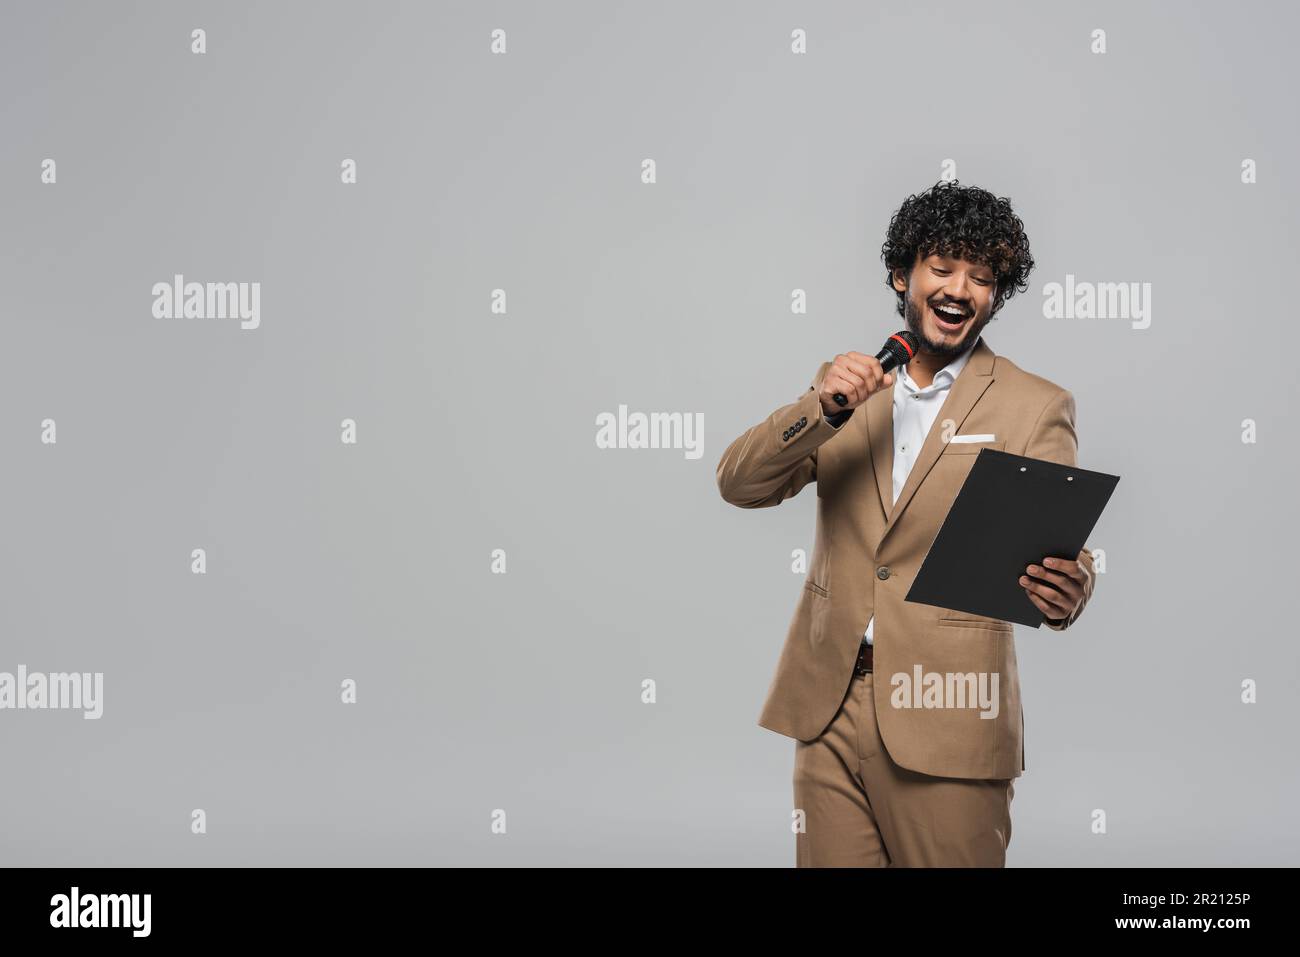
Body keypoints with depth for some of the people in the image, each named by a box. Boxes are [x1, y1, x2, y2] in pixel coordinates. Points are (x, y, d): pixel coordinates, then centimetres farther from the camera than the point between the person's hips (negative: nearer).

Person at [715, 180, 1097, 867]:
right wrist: (822, 408, -17)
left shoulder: (1035, 408, 0)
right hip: (829, 708, 3)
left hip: (946, 720, -3)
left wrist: (1063, 595, -30)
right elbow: (739, 485, 0)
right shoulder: (847, 384, 10)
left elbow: (1060, 548, -6)